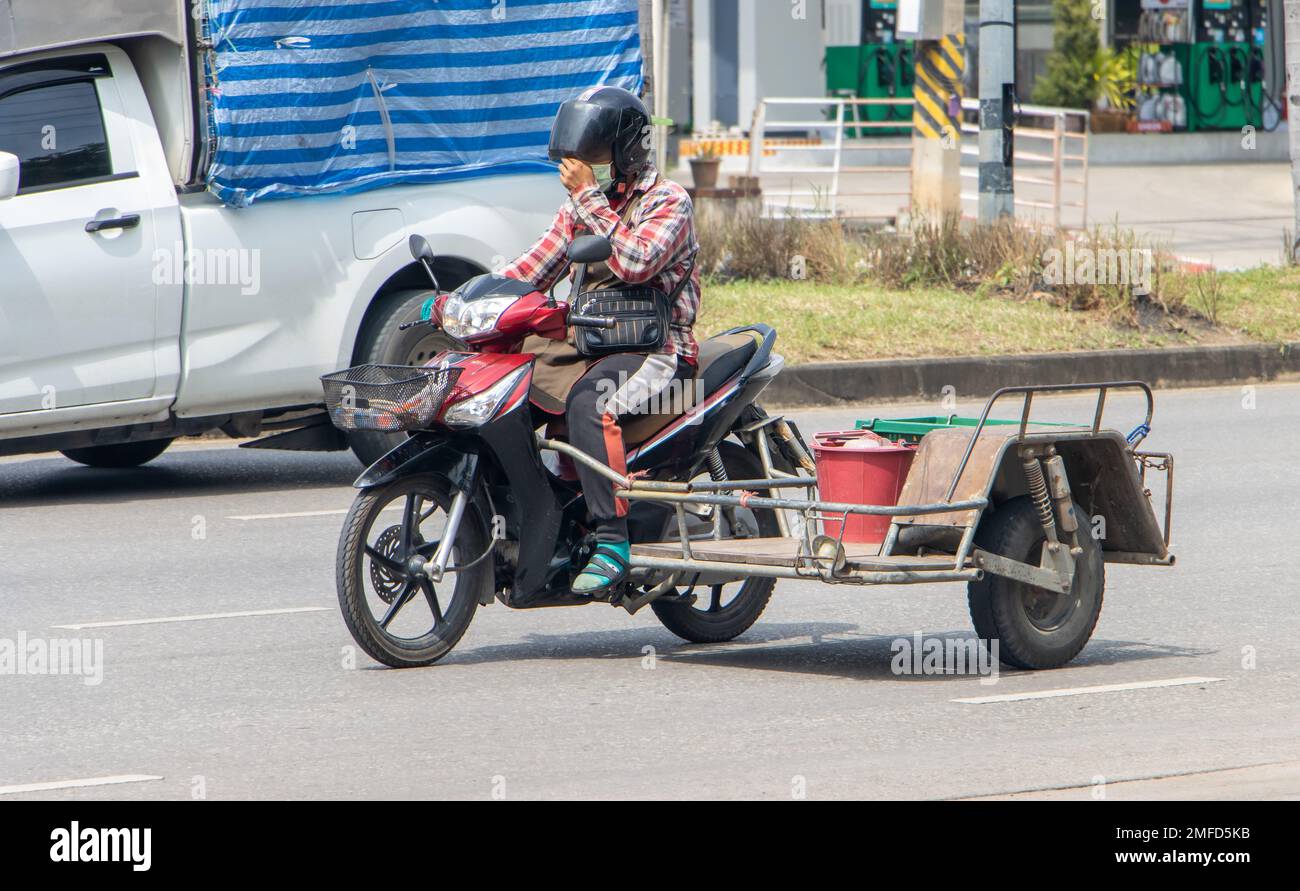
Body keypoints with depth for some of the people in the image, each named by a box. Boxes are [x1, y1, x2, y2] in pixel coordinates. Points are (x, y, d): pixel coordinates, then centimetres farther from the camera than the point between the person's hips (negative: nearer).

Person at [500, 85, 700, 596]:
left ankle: (612, 543, -40)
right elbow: (531, 271, 15)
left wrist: (590, 199, -17)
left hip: (655, 349, -8)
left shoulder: (668, 201, -4)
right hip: (588, 343, 8)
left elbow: (636, 262, -22)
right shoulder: (580, 206, 19)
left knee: (588, 401, -37)